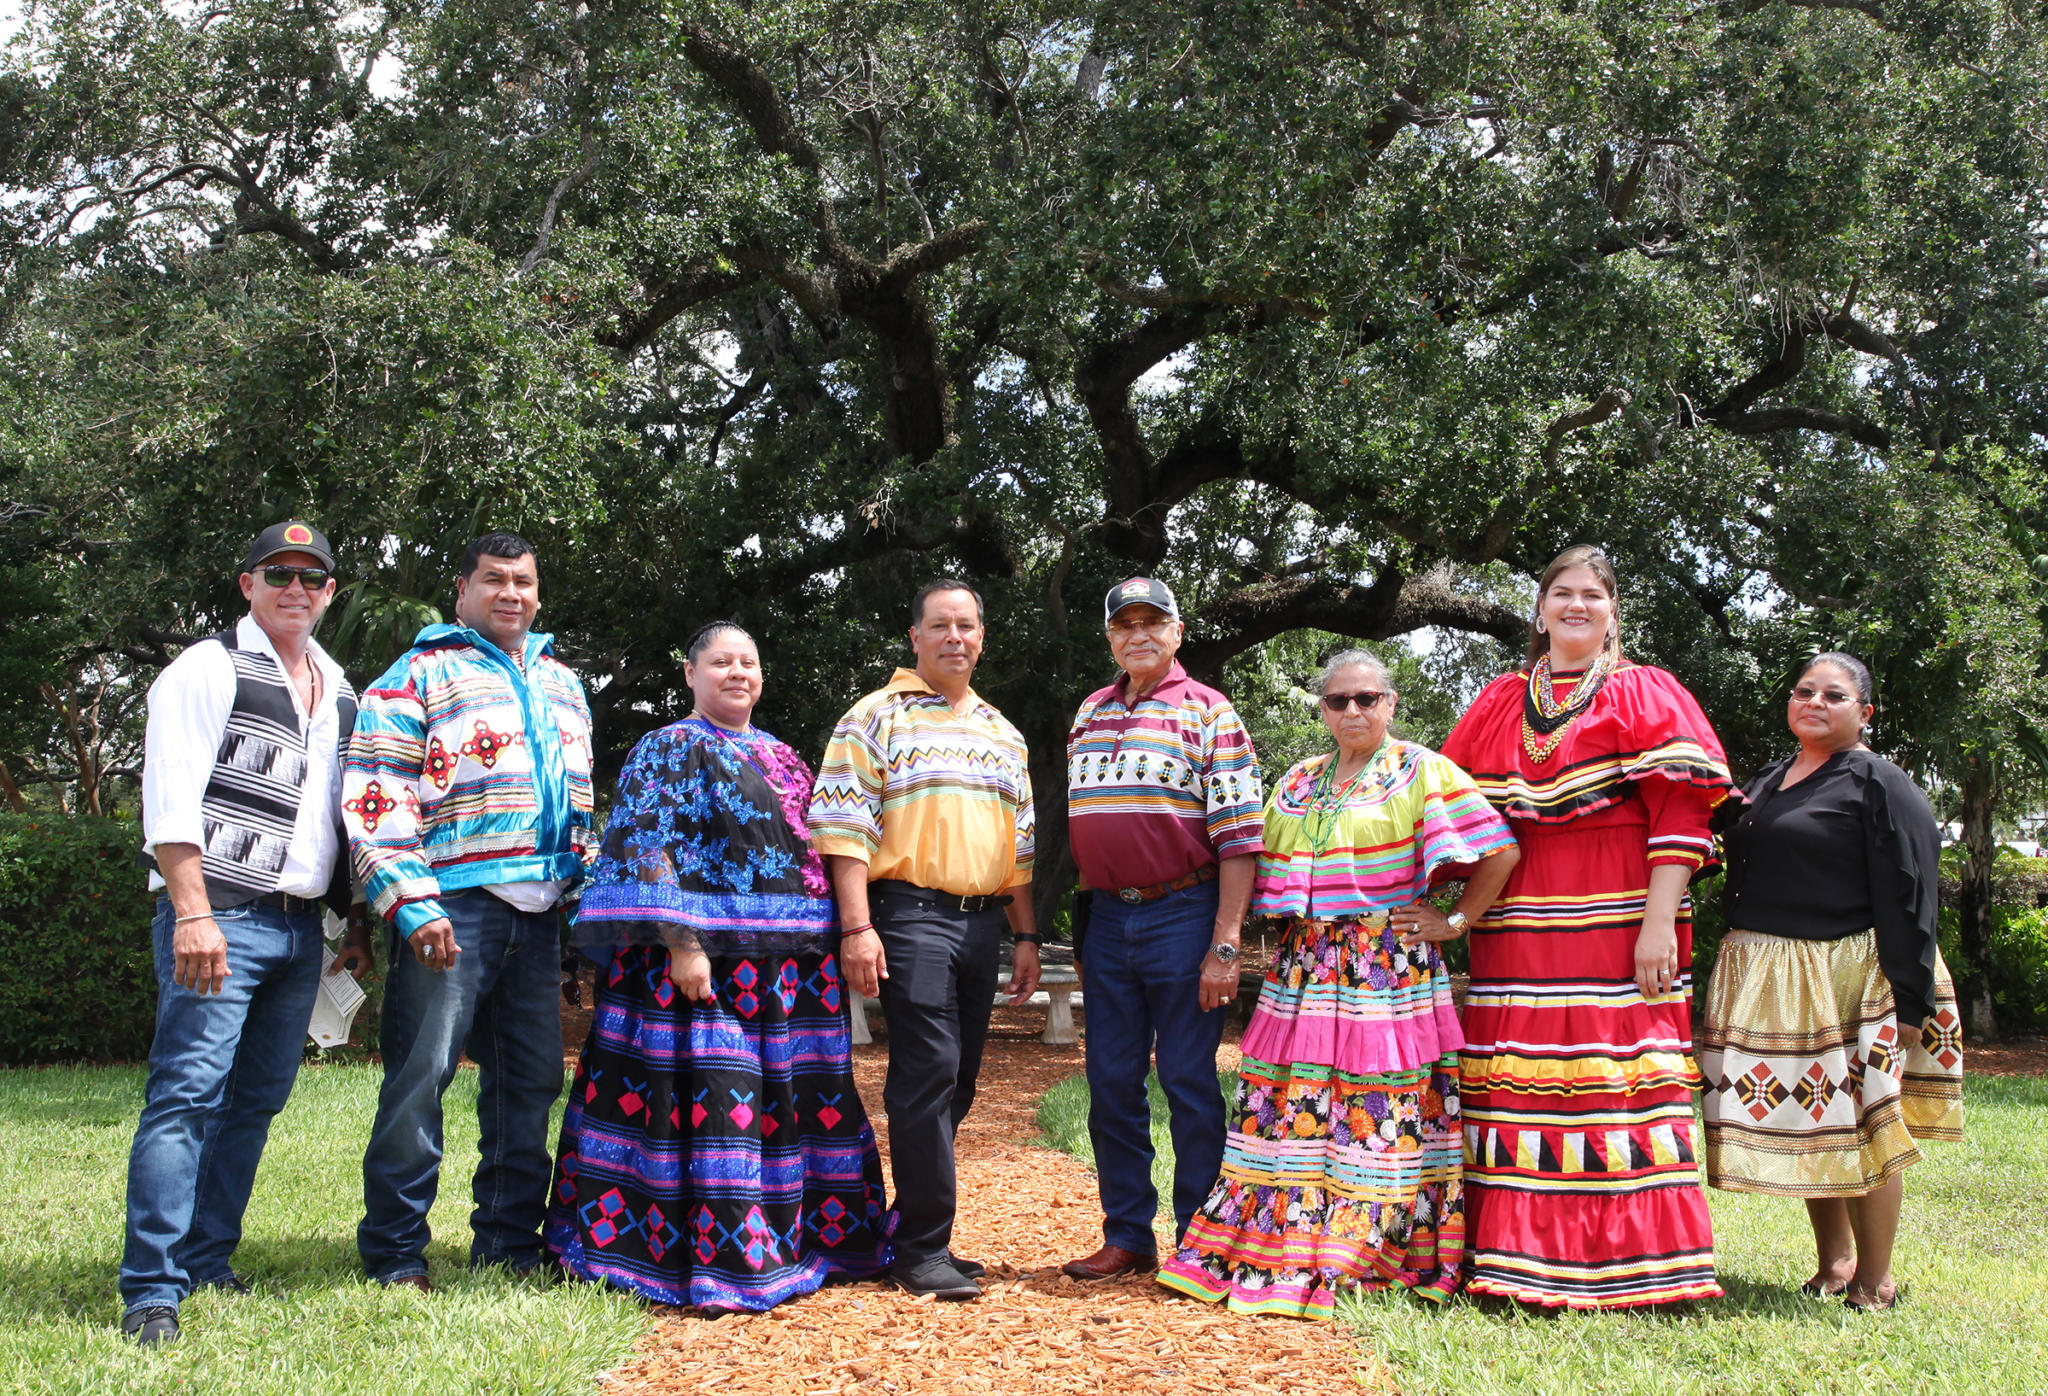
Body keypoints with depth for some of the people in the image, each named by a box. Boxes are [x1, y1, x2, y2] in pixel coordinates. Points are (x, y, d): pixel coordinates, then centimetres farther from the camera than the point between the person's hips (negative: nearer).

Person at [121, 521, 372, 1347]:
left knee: (256, 1100, 9)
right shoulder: (208, 670, -1)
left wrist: (358, 923, 19)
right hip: (220, 916, -7)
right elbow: (169, 798, -10)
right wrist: (193, 913, -19)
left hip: (300, 927, 7)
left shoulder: (338, 693, 20)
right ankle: (152, 1289, -7)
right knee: (188, 1093, -10)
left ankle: (207, 1264, 18)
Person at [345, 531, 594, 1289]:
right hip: (453, 908, -6)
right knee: (422, 1072, -6)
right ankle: (395, 1250, 5)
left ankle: (508, 1239, 19)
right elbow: (375, 799, -7)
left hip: (538, 912, 6)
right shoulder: (419, 674, 1)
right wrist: (411, 904, -16)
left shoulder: (561, 682, 21)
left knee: (530, 1077, 8)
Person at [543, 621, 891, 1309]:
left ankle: (783, 1247, 19)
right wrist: (681, 945, -20)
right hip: (706, 963, -8)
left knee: (799, 1097, 8)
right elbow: (648, 851, -11)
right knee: (709, 1095, -9)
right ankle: (714, 1268, -3)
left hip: (790, 967, 8)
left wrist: (830, 950, 17)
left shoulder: (779, 757, 21)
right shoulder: (669, 749, -1)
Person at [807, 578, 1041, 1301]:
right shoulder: (877, 718, 1)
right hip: (910, 916, -6)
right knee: (928, 1071, -10)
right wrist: (857, 927, -15)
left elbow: (1019, 846, 22)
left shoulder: (1003, 734, 20)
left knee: (956, 1081, 8)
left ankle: (912, 1233, 18)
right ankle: (922, 1250, -3)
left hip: (982, 923, 6)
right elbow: (846, 827, -7)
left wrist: (1026, 936, 16)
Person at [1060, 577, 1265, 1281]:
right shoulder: (1089, 713, 15)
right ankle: (1127, 1237, 19)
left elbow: (1238, 837, -8)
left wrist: (1224, 946, -15)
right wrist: (1078, 931, 16)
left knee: (1189, 1082, 0)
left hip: (1183, 916, -5)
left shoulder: (1209, 714, -2)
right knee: (1111, 1083, 8)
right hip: (1107, 919, 5)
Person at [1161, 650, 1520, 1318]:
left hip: (1388, 971, -5)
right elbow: (1267, 870, 25)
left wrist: (1454, 921, -4)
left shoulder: (1421, 772, 0)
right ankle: (1273, 1251, 10)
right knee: (1285, 1106, 3)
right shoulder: (1297, 782, 17)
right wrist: (1290, 934, 12)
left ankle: (1368, 1256, 4)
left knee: (1380, 1113, -4)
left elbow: (1500, 849, -4)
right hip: (1302, 973, 5)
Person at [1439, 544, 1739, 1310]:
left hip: (1614, 922, -3)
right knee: (1518, 1085, 2)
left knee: (1616, 1080, -5)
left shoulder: (1647, 694, 8)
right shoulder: (1499, 702, 18)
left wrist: (1658, 921, -13)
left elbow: (1680, 810, -3)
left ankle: (1625, 1265, 3)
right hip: (1516, 929, 3)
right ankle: (1521, 1258, 9)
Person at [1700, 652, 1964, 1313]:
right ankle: (1833, 1265, 24)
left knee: (1860, 1125, -3)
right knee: (1802, 1123, 12)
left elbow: (1908, 899, -12)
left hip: (1848, 983, -7)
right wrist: (1740, 981, 10)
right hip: (1766, 984, 7)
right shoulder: (1767, 782, 16)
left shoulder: (1879, 783, -6)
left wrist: (1908, 1001, -17)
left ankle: (1875, 1283, 9)